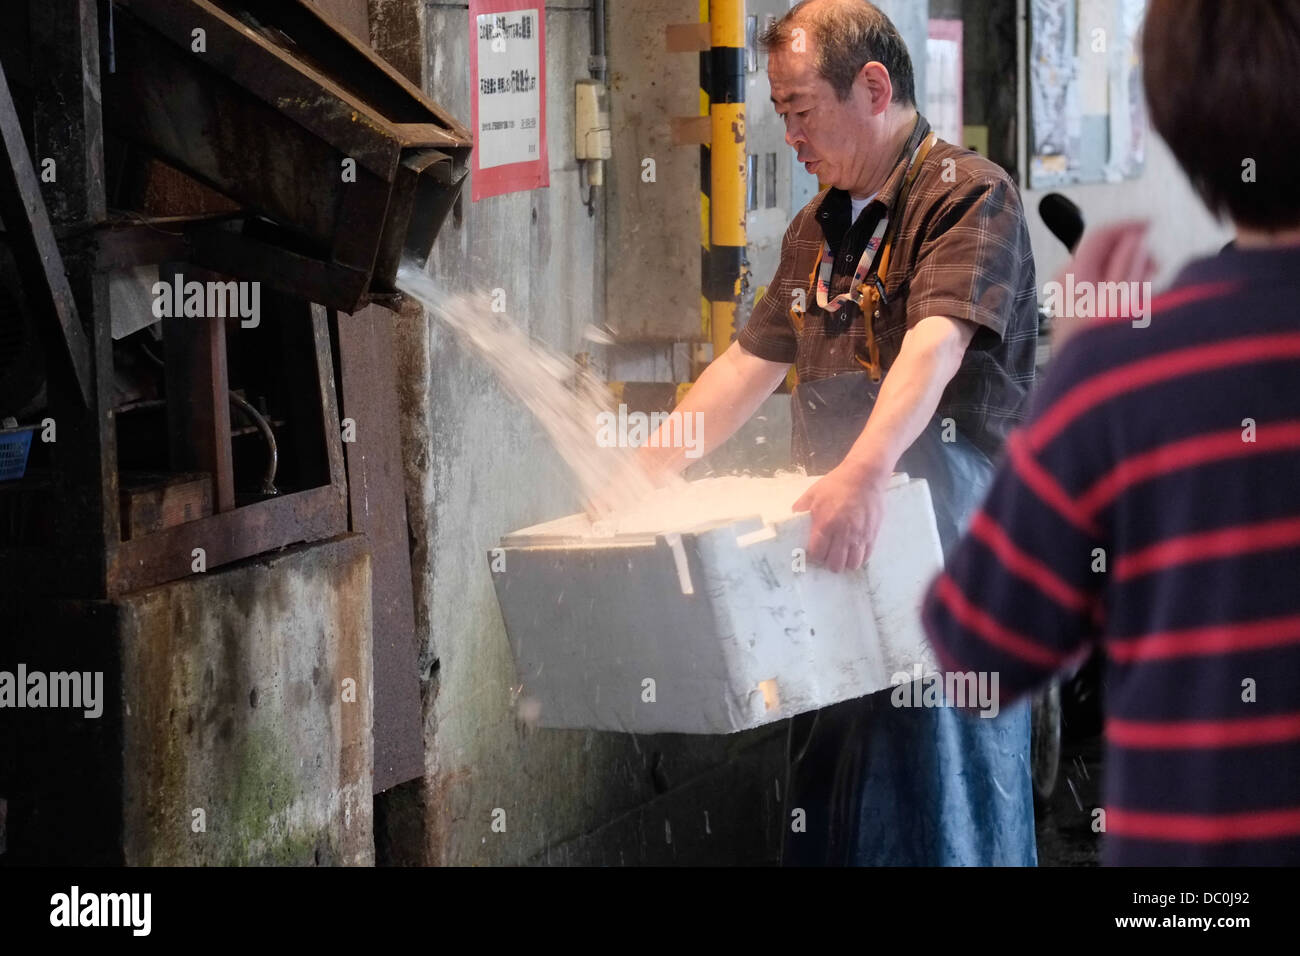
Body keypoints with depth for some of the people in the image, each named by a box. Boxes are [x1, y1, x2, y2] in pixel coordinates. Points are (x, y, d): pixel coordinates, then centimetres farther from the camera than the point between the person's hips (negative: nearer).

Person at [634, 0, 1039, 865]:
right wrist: (646, 474, 15)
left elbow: (933, 347, -23)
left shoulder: (968, 194, -7)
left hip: (944, 547, -8)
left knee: (945, 803, -8)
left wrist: (865, 472, -38)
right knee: (825, 794, 4)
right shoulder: (817, 229, 21)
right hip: (837, 553, 8)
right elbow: (749, 365, 25)